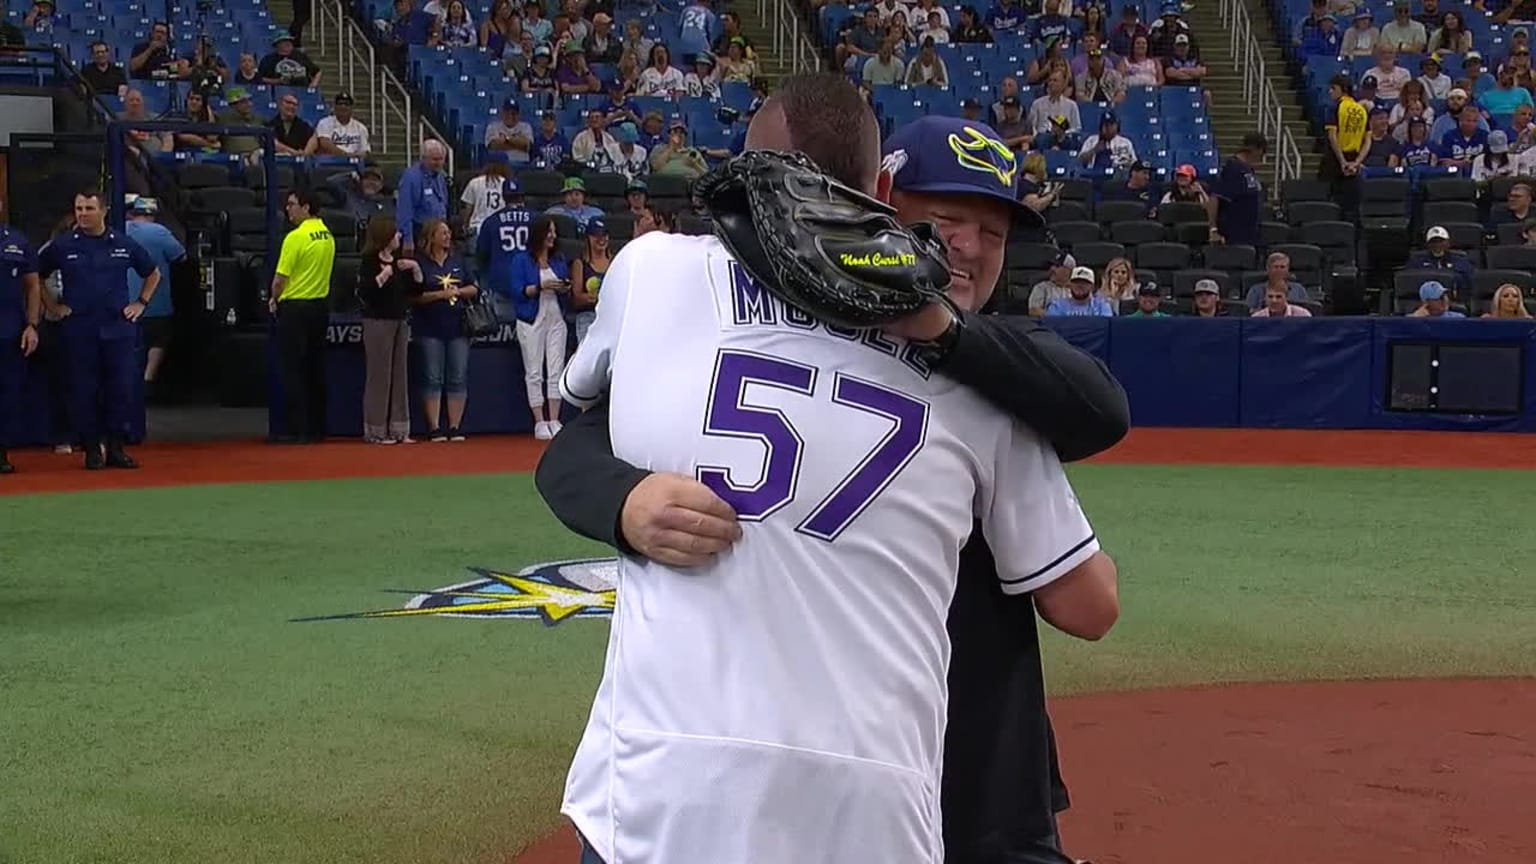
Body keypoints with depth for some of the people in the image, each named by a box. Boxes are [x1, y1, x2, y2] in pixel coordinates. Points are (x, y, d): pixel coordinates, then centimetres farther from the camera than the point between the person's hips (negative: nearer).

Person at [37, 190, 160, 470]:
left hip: (118, 329, 1)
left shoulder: (124, 245, 6)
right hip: (79, 330, -1)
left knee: (121, 389, 0)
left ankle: (116, 447, 9)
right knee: (84, 391, 1)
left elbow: (153, 274, 19)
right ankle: (92, 449, 9)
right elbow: (36, 277, 13)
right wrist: (53, 306, 6)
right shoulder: (61, 245, 2)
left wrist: (141, 303, 10)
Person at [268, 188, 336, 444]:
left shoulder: (296, 237, -16)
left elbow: (280, 278, -15)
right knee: (315, 369, 12)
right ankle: (317, 428, 15)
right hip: (321, 305, 7)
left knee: (292, 370, -2)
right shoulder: (327, 236, 7)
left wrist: (274, 299, 5)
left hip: (295, 308, -7)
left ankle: (296, 430, -2)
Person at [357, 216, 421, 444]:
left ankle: (398, 429, 12)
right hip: (378, 322, -7)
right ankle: (375, 431, 2)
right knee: (379, 375, -4)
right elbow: (364, 292, -19)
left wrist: (416, 269, 2)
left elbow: (416, 290, 16)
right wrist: (383, 275, -25)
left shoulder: (399, 263, 13)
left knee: (399, 375, 8)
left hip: (399, 322, 7)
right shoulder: (370, 262, -8)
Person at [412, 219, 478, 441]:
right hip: (430, 329, -4)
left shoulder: (457, 262, 13)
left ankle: (455, 427, 7)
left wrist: (458, 291, -4)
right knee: (433, 378, -3)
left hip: (457, 326, 4)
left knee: (458, 378, 1)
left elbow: (474, 289, 15)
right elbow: (415, 296, -8)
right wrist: (440, 294, -14)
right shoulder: (421, 264, -2)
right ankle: (434, 428, 0)